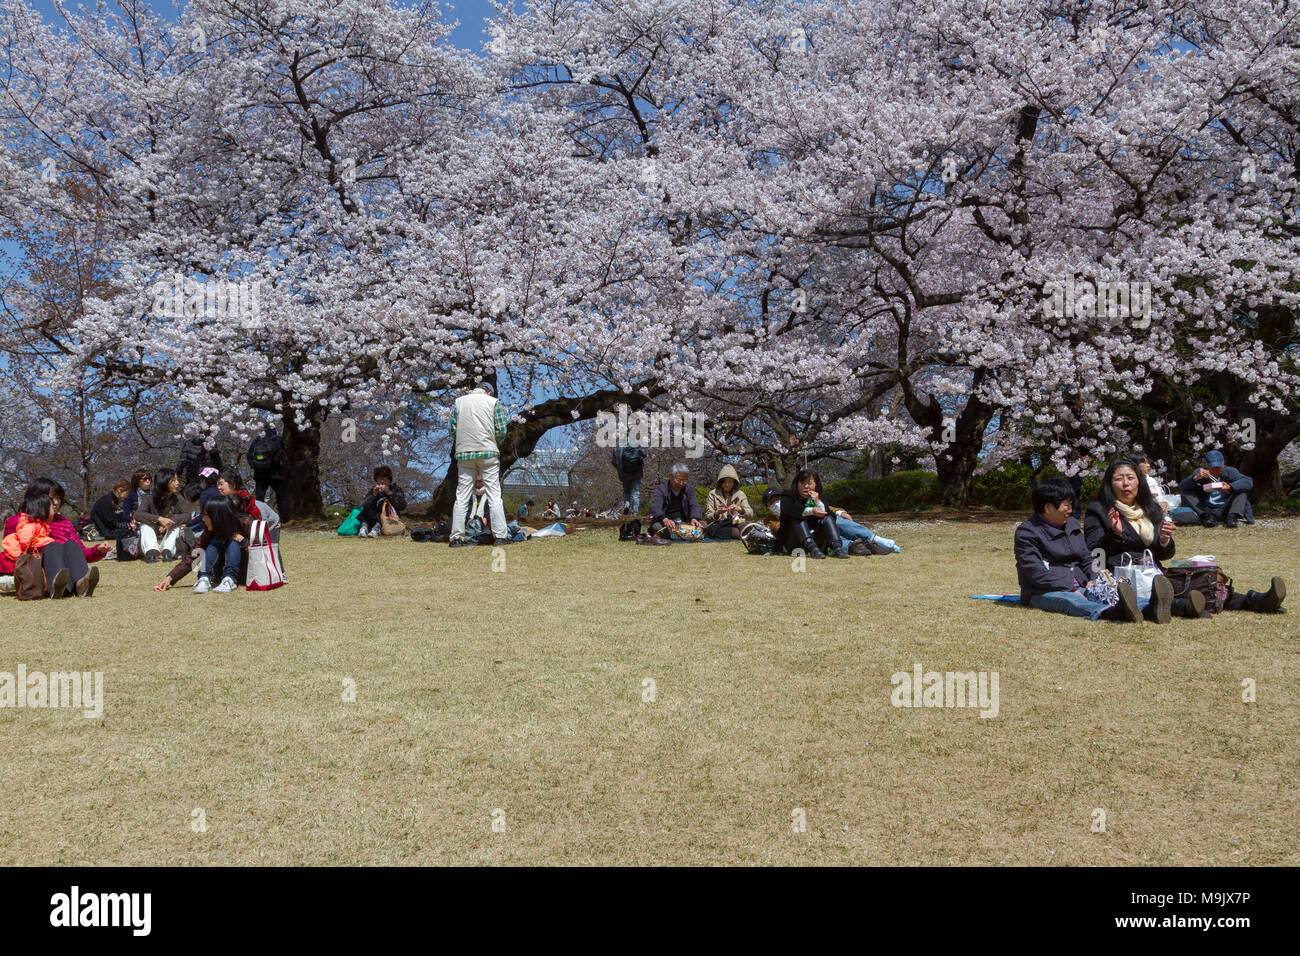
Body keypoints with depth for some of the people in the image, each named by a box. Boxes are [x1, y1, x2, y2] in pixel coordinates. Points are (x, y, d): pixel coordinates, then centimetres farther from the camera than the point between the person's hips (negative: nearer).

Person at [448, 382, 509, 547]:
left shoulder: (458, 402, 11)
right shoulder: (494, 402, 6)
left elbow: (452, 430, 5)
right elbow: (501, 431, -1)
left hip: (464, 453, 2)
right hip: (488, 453, -2)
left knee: (461, 496, 5)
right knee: (494, 495, 0)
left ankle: (456, 536, 1)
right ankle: (499, 536, -4)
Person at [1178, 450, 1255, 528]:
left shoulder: (1230, 471, -2)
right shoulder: (1199, 472, -1)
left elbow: (1249, 482, -17)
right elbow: (1181, 487, -12)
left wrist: (1230, 487, -36)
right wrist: (1196, 478, -31)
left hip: (1225, 511, 0)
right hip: (1205, 510, 1)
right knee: (1185, 494, -19)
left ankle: (1232, 518, -32)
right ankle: (1207, 517, -27)